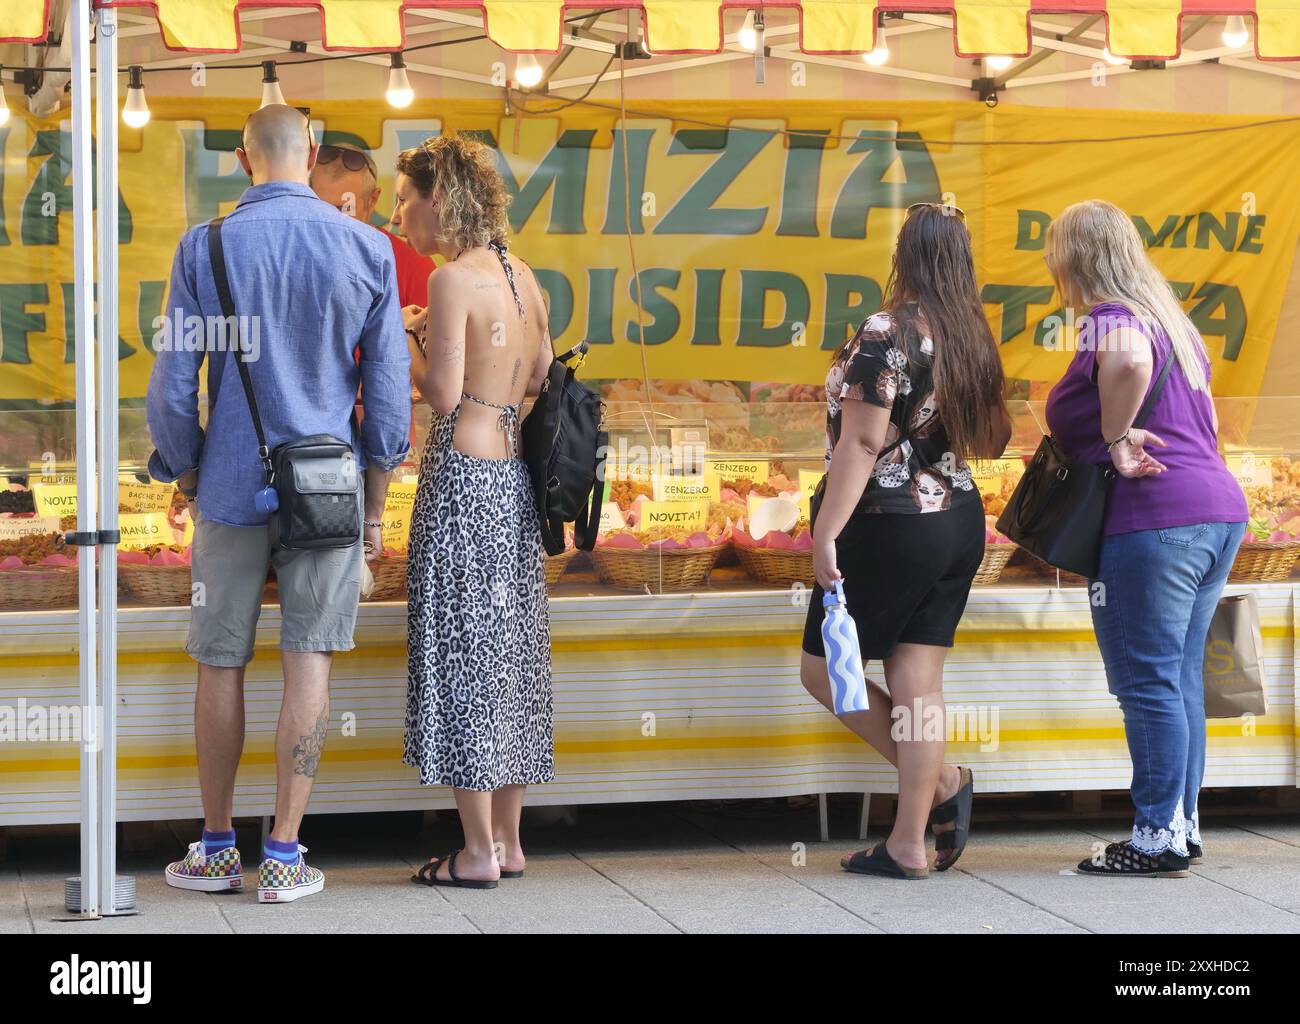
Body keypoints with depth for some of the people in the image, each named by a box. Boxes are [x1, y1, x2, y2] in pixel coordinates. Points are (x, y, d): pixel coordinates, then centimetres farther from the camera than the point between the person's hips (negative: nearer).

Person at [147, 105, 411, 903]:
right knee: (309, 664, 2)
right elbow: (389, 388, 1)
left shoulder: (205, 248, -5)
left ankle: (218, 849, 19)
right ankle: (284, 855, 2)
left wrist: (189, 484, 11)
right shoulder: (365, 248, -2)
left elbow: (172, 391, -4)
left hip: (234, 485, 0)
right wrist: (375, 502, 10)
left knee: (221, 666, 10)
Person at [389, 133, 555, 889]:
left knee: (465, 654, -2)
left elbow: (443, 394, -17)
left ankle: (479, 853, 2)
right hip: (517, 475, 8)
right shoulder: (521, 274, 10)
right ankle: (509, 840, 19)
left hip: (463, 473, -8)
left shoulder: (455, 279, -13)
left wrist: (408, 343, 1)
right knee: (509, 650, 13)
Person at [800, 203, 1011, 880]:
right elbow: (991, 438, 15)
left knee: (822, 670, 7)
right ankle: (910, 844, 5)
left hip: (892, 526, -7)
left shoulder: (886, 332, -15)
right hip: (959, 524, 7)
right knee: (918, 683, 7)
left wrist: (827, 533, -20)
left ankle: (942, 782, 5)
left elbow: (861, 443, -20)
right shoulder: (971, 337, 6)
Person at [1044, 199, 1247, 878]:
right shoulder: (1171, 321, 22)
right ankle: (1184, 826, 15)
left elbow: (1131, 360, -32)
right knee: (1180, 679, 13)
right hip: (1217, 511, 10)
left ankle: (1159, 836, -3)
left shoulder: (1110, 318, -8)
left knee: (1147, 682, -5)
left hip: (1152, 520, -9)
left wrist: (1115, 441, -20)